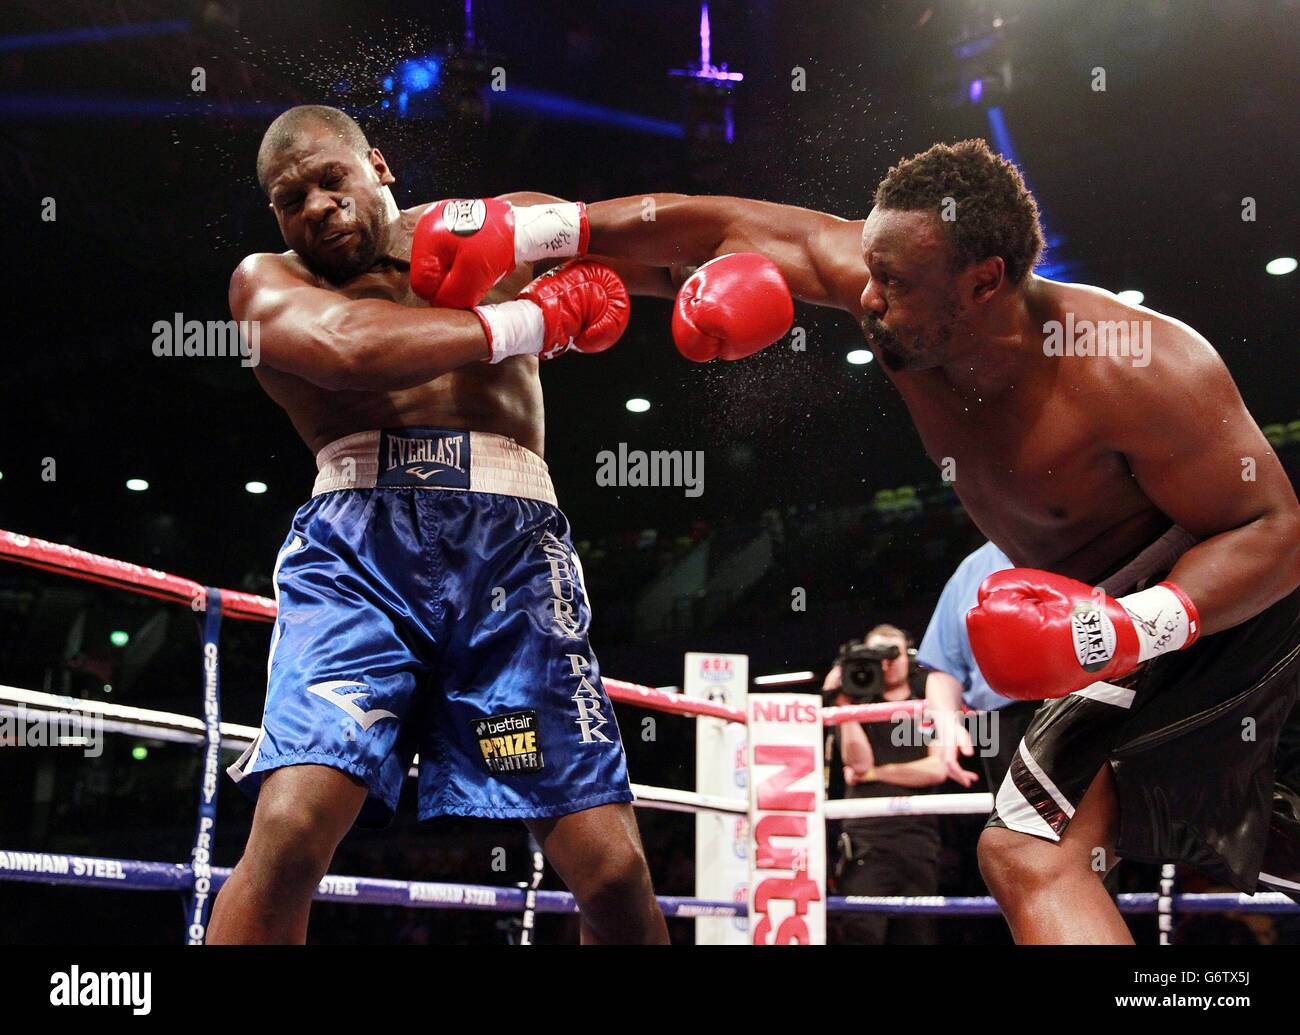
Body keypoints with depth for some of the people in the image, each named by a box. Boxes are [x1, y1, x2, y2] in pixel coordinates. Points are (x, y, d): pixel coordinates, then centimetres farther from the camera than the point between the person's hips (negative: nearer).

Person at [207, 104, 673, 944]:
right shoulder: (269, 281, 13)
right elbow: (347, 346, -10)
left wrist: (557, 227, -6)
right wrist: (533, 319, -3)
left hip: (514, 549, 1)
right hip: (358, 551, -1)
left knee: (615, 872, -7)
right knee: (290, 829, -22)